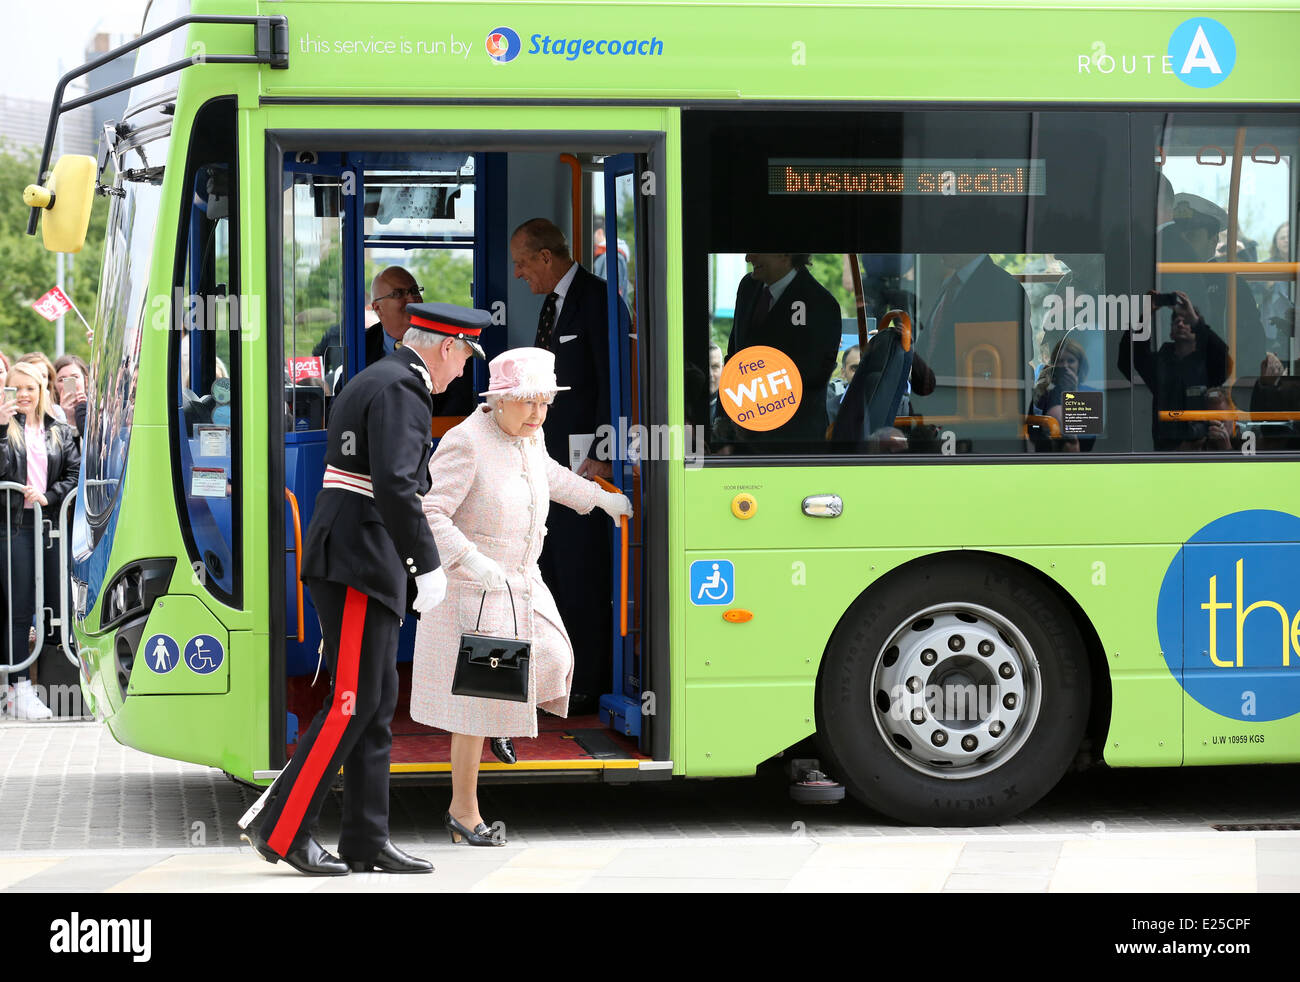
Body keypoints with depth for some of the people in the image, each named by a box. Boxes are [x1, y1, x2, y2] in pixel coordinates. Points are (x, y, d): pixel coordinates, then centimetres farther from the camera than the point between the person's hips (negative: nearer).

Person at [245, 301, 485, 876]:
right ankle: (283, 830, -6)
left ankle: (366, 842, 9)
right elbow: (395, 486, -24)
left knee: (377, 704, 9)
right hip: (357, 565, -10)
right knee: (352, 702, -9)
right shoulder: (401, 390, -13)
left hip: (357, 565, 10)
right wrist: (428, 565, -20)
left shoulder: (371, 382, 20)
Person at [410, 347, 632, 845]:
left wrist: (602, 499, 36)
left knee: (552, 663, 14)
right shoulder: (466, 442, -23)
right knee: (478, 697, -4)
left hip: (520, 582, 8)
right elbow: (428, 513, -27)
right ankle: (463, 810, 9)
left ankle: (499, 723, 46)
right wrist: (471, 561, -38)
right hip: (471, 592, -8)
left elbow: (549, 476, 25)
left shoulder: (528, 436, 2)